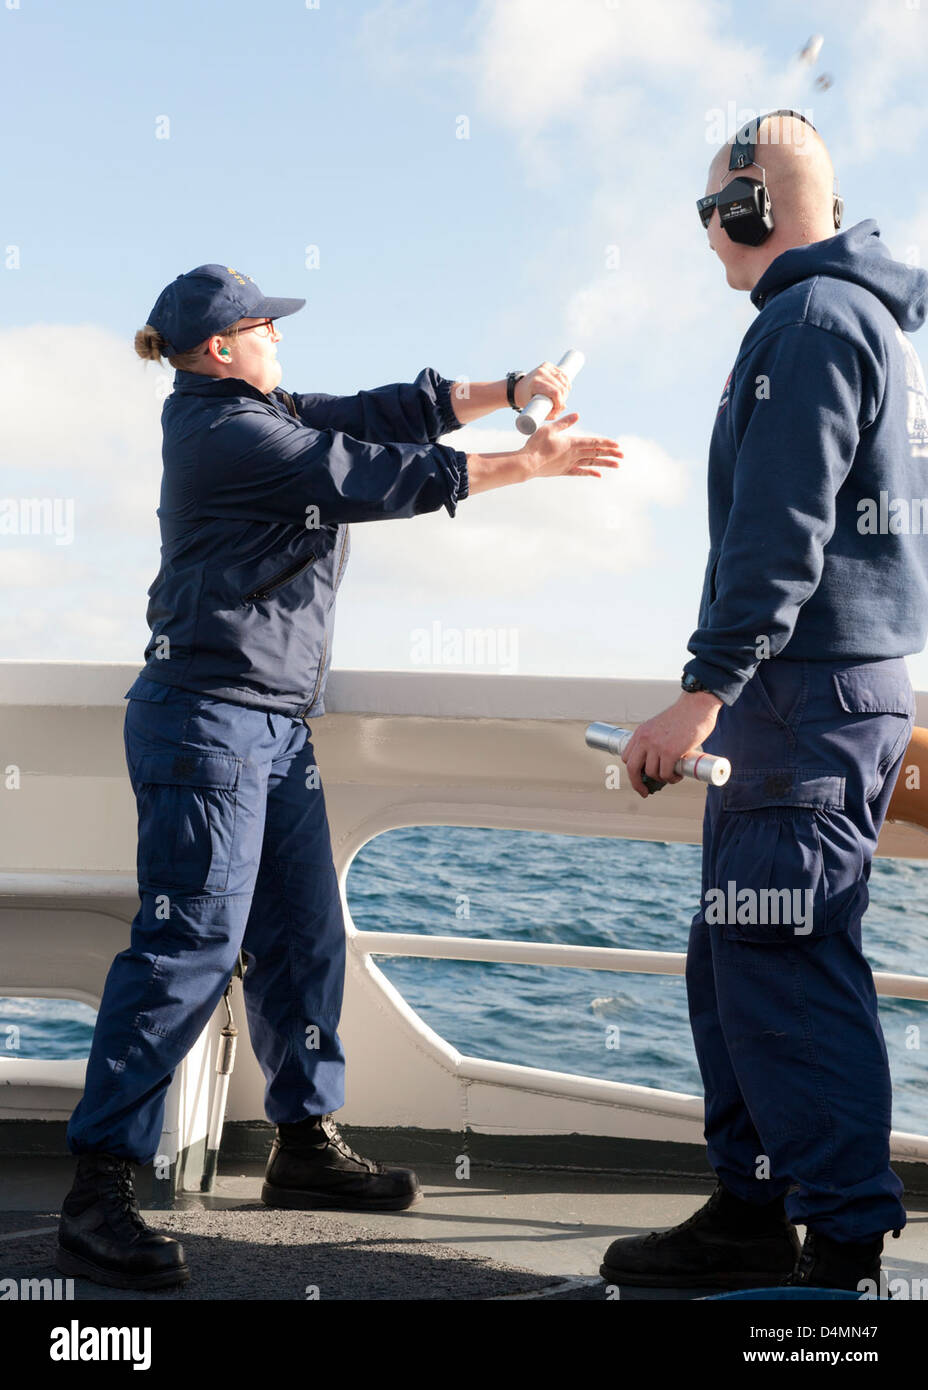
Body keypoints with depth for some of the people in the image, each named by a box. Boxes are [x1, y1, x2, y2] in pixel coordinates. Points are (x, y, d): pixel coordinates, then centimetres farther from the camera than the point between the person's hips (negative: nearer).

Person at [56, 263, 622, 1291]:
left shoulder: (266, 415, 18)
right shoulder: (220, 429, -11)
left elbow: (387, 412, 17)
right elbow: (369, 476, -14)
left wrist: (507, 391, 5)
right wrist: (524, 466, -9)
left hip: (276, 723, 10)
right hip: (208, 715, -10)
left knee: (303, 936, 12)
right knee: (189, 942, -13)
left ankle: (304, 1142, 23)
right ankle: (97, 1194, -11)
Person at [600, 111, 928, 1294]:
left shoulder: (809, 322, -11)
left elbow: (779, 535, -21)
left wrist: (705, 693, -22)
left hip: (804, 694, -10)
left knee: (786, 969, -9)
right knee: (733, 959, 14)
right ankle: (752, 1213, 21)